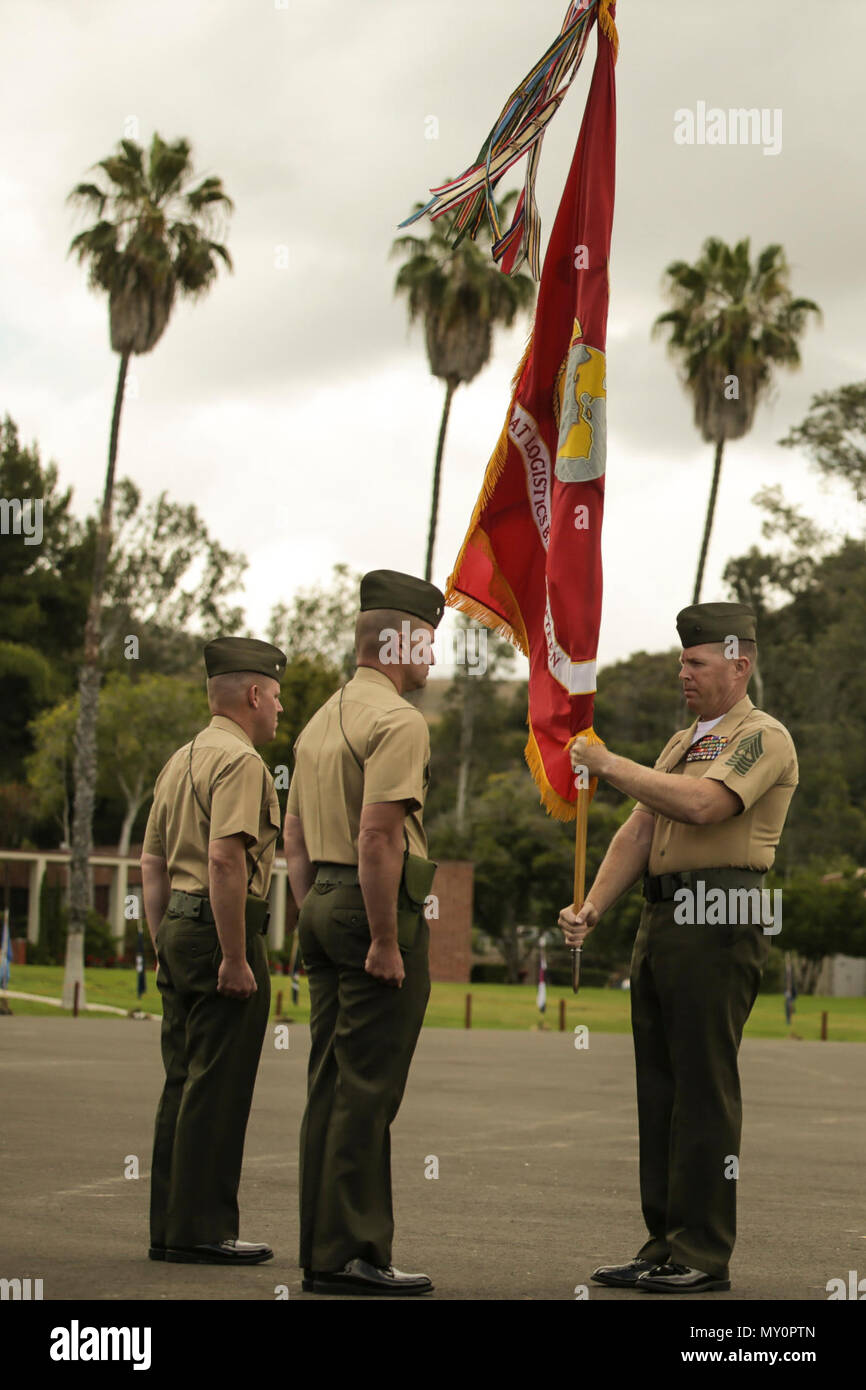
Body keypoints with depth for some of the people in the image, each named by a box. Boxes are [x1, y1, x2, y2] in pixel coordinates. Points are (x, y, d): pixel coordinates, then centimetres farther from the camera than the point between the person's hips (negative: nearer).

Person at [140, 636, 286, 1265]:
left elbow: (152, 863, 20)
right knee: (218, 1088, -5)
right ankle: (202, 1229, -3)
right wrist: (235, 956, -22)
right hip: (222, 931, -9)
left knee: (183, 1083, 12)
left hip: (179, 929, 10)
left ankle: (170, 1225, 16)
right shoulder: (240, 761, -12)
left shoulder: (180, 761, 18)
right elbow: (225, 859, -23)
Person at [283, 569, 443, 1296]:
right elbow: (378, 835, -22)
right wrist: (385, 941, -20)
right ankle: (352, 1256, -4)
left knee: (331, 1084, 11)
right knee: (366, 1089, -6)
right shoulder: (398, 721, -12)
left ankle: (324, 1250, 15)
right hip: (377, 908, -9)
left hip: (323, 903, 9)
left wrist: (315, 919, 20)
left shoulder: (322, 720, 17)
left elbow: (295, 834, 19)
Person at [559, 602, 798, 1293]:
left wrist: (612, 765, -14)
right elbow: (639, 833, 19)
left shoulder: (762, 735, -4)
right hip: (662, 921, 9)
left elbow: (702, 804, -22)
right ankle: (665, 1243, 15)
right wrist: (591, 908, 7)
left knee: (705, 1088, -7)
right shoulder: (682, 742, 24)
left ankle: (705, 1255, -3)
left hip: (720, 924, -9)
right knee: (658, 1086, 9)